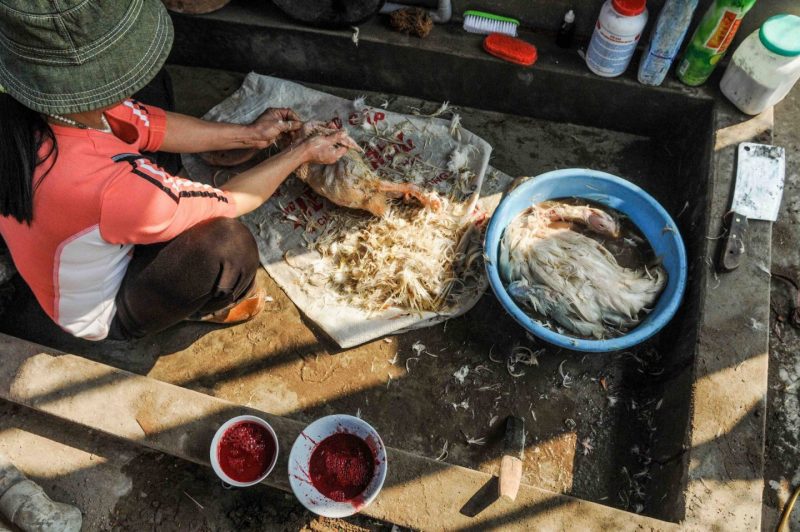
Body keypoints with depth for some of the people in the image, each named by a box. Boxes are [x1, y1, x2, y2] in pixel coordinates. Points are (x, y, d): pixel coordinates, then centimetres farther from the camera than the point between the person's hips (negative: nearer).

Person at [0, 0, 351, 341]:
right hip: (105, 314, -7)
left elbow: (152, 128, -7)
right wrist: (303, 153, -14)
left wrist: (249, 134, -3)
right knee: (227, 243, -31)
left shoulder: (32, 101, -22)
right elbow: (228, 203, -27)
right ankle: (208, 307, 8)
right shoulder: (110, 188, -44)